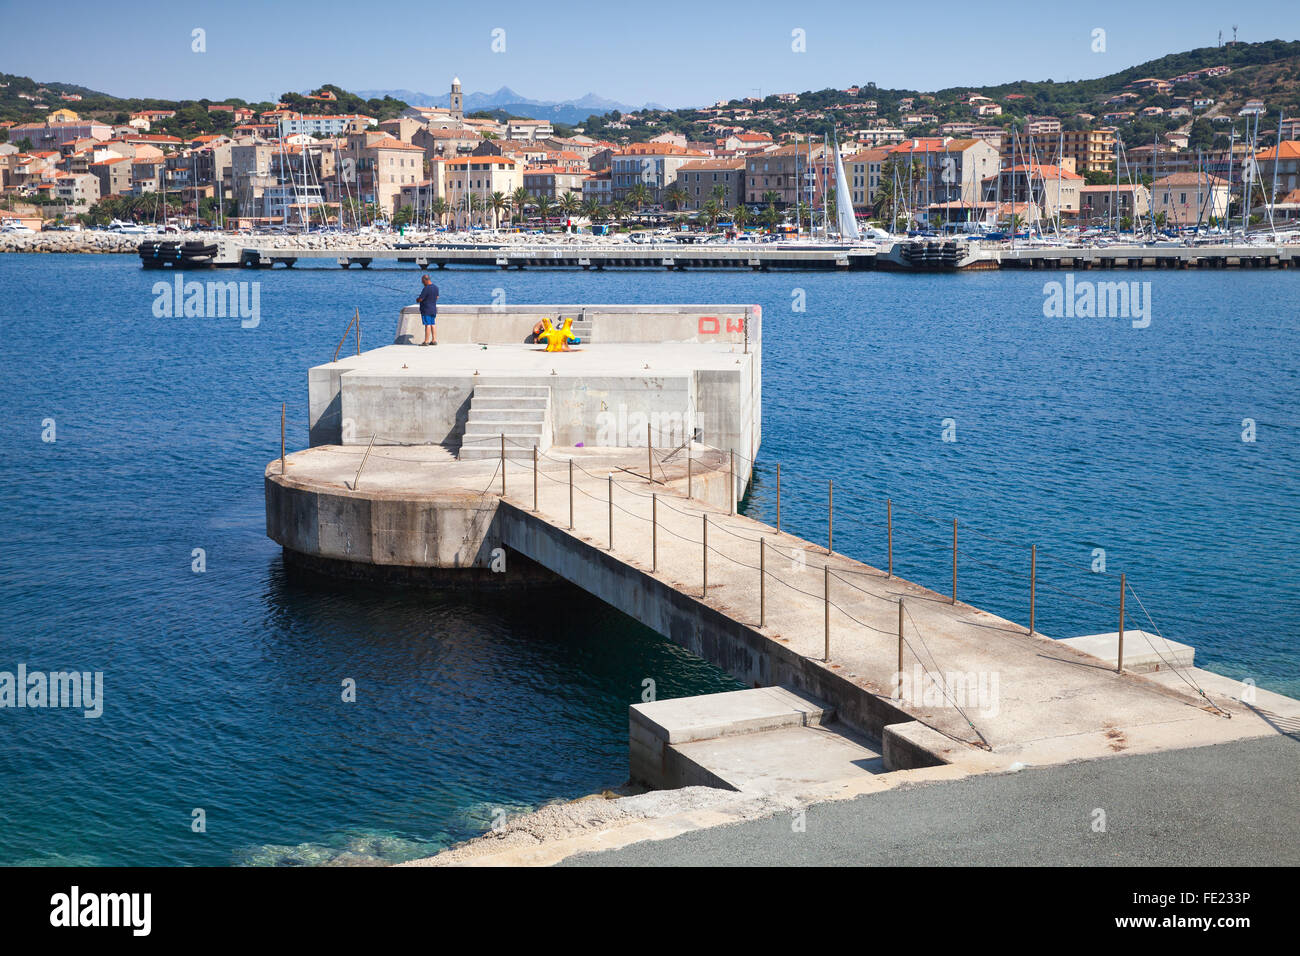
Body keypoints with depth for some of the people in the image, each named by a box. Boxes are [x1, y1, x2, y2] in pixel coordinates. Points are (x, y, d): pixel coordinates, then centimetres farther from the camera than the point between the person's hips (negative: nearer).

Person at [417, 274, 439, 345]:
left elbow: (420, 299, -18)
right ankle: (434, 340, 12)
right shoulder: (436, 287, 7)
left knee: (427, 325, -7)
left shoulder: (426, 289, -20)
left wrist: (417, 300, 3)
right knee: (433, 324, 11)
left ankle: (426, 341, -4)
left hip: (426, 310, -8)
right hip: (434, 309, 8)